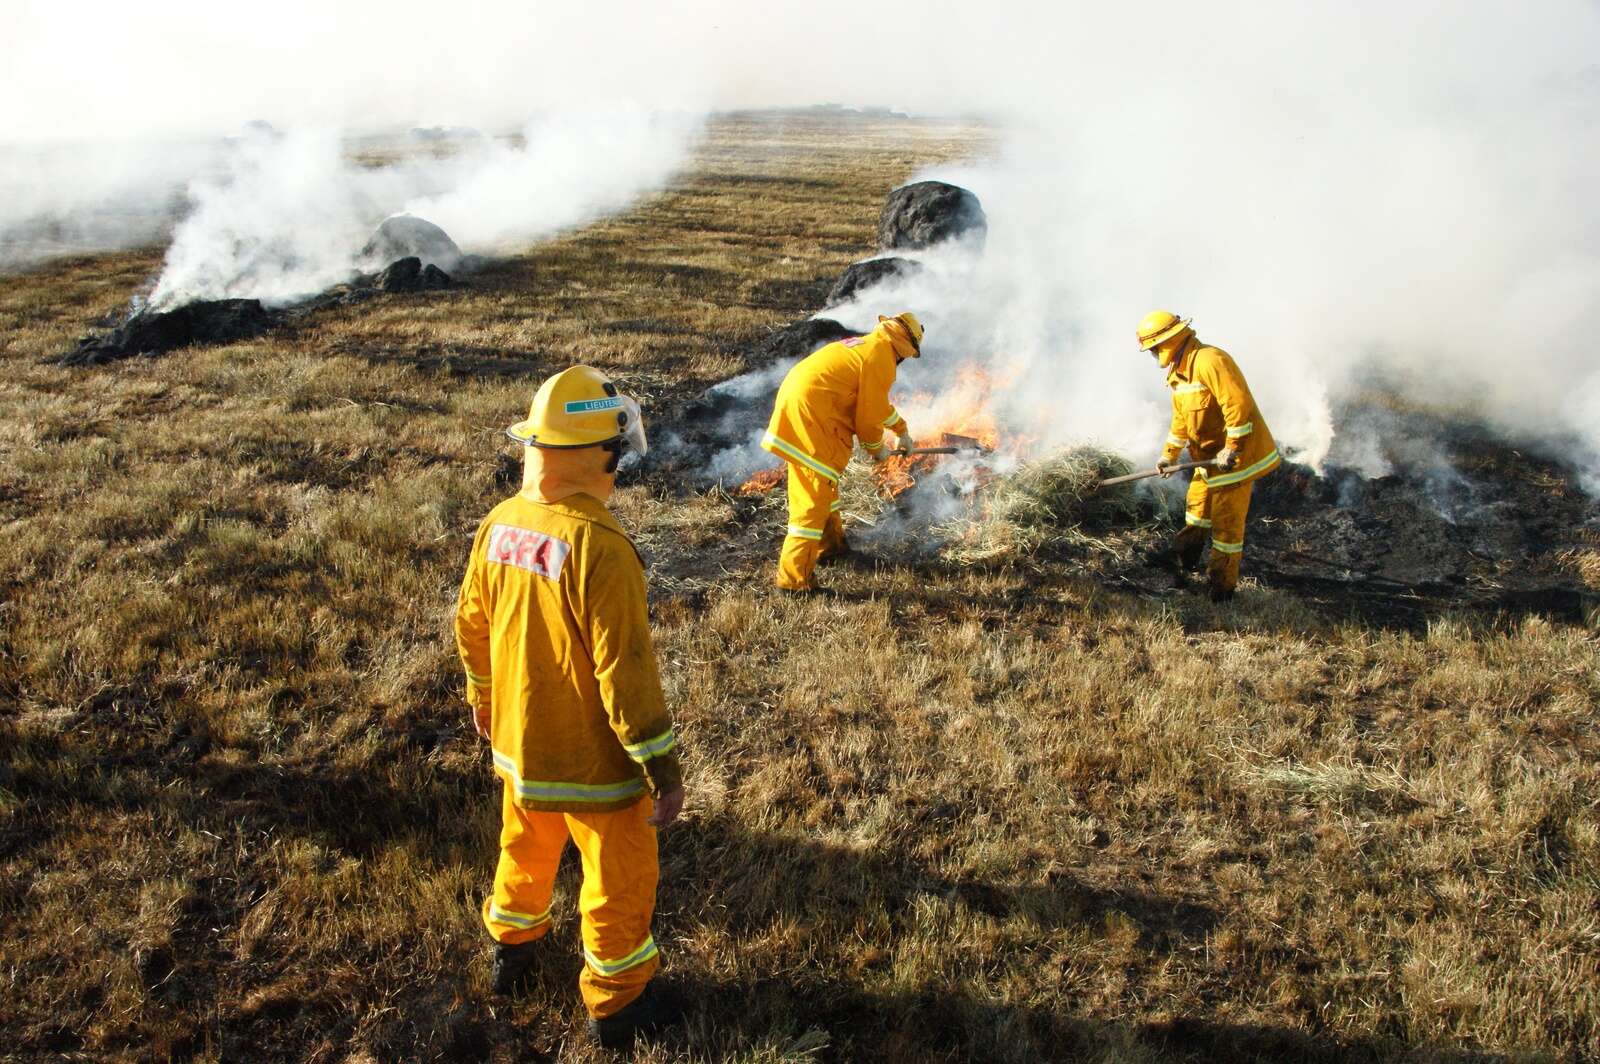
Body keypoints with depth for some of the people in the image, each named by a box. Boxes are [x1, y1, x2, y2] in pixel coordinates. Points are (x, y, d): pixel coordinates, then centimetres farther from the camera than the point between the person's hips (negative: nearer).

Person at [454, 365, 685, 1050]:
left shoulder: (498, 525, -7)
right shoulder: (599, 548, -30)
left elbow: (472, 626, 6)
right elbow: (626, 671, -27)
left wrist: (482, 696, 24)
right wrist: (664, 769, -17)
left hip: (518, 743, 7)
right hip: (594, 759, -7)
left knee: (526, 846, 30)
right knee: (620, 877, 15)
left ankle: (511, 948, 53)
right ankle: (615, 1003, 33)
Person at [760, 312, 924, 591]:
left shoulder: (865, 345, 24)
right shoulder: (882, 358, -6)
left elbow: (878, 401, 39)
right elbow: (869, 414, -6)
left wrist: (902, 430, 49)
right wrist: (877, 448, 13)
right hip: (811, 411, -10)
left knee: (823, 477, 25)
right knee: (815, 493, -7)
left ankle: (831, 541, 42)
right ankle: (794, 574, -9)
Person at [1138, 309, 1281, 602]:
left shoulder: (1210, 361, -22)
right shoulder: (1179, 372, 11)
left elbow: (1238, 405, -27)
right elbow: (1181, 418, 21)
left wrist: (1231, 450, -25)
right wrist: (1169, 455, 23)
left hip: (1234, 453, -10)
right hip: (1210, 455, 10)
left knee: (1226, 519, -3)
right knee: (1197, 501, 22)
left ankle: (1222, 585, 7)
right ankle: (1187, 557, 41)